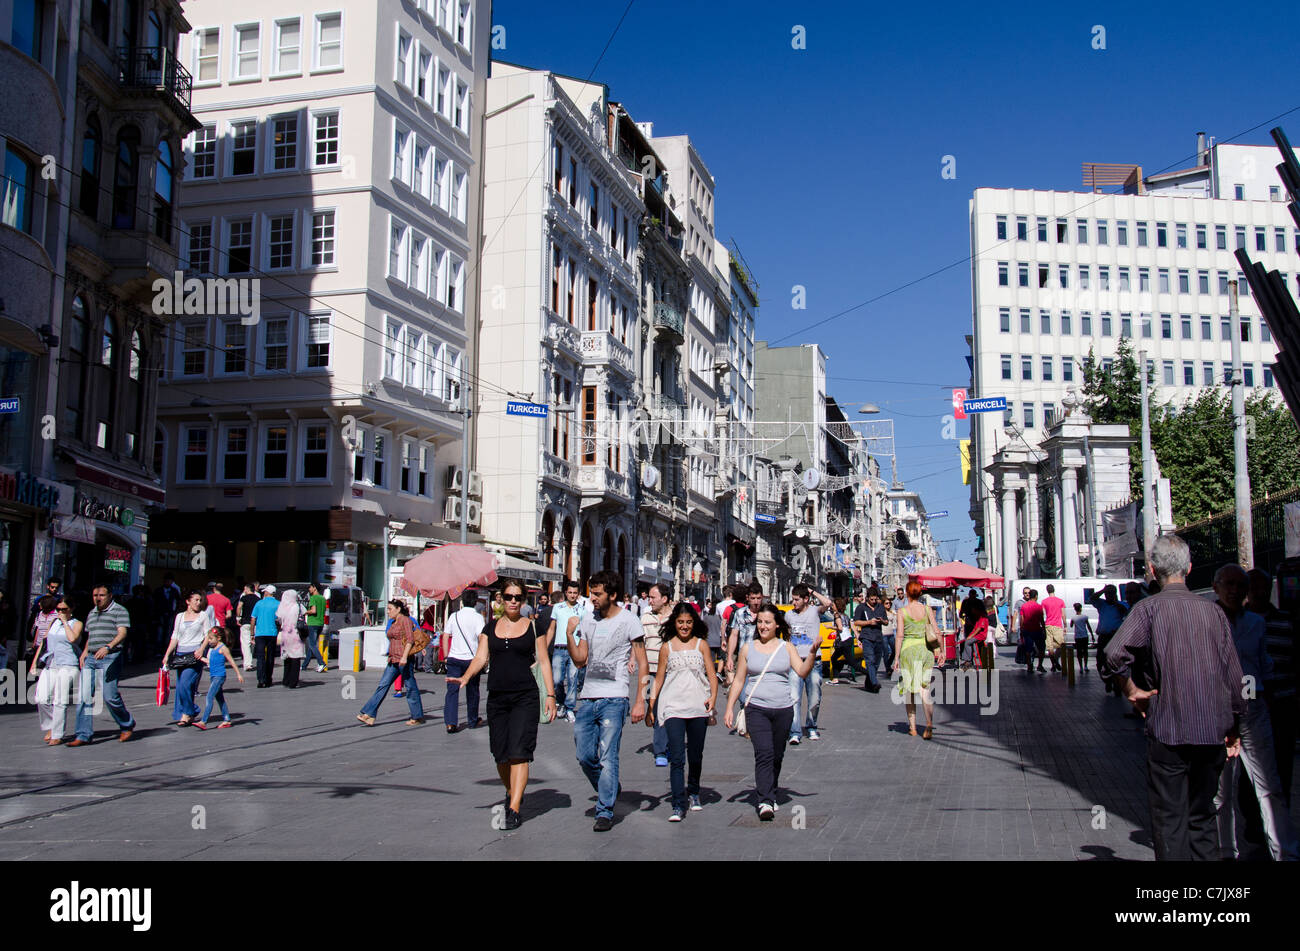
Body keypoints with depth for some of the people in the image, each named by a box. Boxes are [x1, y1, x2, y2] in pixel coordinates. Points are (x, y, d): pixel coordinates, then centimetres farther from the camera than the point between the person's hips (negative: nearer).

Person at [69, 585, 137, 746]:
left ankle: (127, 725, 14)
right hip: (91, 658, 7)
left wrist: (108, 647, -28)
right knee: (84, 697, -3)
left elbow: (122, 633, -12)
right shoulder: (92, 613, 22)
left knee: (110, 696, -9)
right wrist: (85, 651, 12)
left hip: (110, 658, -7)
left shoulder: (119, 611, 0)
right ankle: (83, 736, 0)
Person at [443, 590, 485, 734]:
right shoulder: (477, 617, -5)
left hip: (454, 658, 2)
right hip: (471, 659, -2)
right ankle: (472, 721, 26)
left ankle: (450, 722, -12)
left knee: (452, 690, 0)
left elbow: (445, 636, 5)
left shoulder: (454, 616, 5)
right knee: (472, 692, 13)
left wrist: (446, 656, 11)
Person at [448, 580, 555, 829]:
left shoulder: (533, 627, 5)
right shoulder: (491, 627, 12)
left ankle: (514, 809, -13)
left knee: (519, 752, -13)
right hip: (497, 697, 3)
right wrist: (465, 677, -15)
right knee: (500, 755, 6)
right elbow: (481, 657, 4)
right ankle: (512, 792, 31)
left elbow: (543, 662, 5)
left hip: (525, 697, -3)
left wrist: (550, 695, -2)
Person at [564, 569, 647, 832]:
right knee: (584, 756, 6)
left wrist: (640, 701, -9)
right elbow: (580, 660, 11)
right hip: (588, 697, 6)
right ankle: (610, 791, 30)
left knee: (607, 757, -7)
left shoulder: (629, 621, -3)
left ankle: (605, 812, 0)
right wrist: (570, 635, -5)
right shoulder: (588, 620, 12)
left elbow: (642, 663, -2)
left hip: (613, 699, -5)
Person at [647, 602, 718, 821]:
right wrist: (651, 705, 5)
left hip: (698, 706, 1)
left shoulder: (701, 645, 8)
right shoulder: (667, 647, 8)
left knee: (695, 756, 11)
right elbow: (659, 678, 11)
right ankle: (678, 805, -12)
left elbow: (711, 674, 5)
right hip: (673, 707, -1)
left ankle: (693, 792, 34)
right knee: (677, 758, -10)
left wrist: (713, 696, -10)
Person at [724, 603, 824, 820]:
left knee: (777, 755, 10)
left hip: (783, 709, 2)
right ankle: (765, 802, -18)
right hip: (756, 709, -2)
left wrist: (813, 652, -19)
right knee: (764, 753, -15)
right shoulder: (748, 649, 6)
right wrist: (729, 708, 3)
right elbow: (738, 681, 9)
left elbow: (802, 672, -4)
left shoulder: (786, 647, 7)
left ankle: (769, 794, 27)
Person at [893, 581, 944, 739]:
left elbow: (899, 635, -7)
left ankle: (912, 727, 15)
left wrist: (897, 657, -4)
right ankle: (929, 724, -19)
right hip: (926, 649, 2)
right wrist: (941, 651, 11)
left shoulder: (902, 612, -4)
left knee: (910, 690, 11)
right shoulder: (927, 609, 3)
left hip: (908, 649, -2)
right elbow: (936, 632, 1)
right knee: (925, 689, 2)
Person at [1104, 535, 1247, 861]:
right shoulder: (1213, 610, 5)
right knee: (1202, 817, 18)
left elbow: (1115, 653, -22)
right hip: (1214, 732, 4)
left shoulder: (1150, 607, -6)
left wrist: (1131, 691, -5)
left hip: (1168, 729, -4)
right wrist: (1234, 728, 18)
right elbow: (1233, 675, 8)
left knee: (1170, 824, 3)